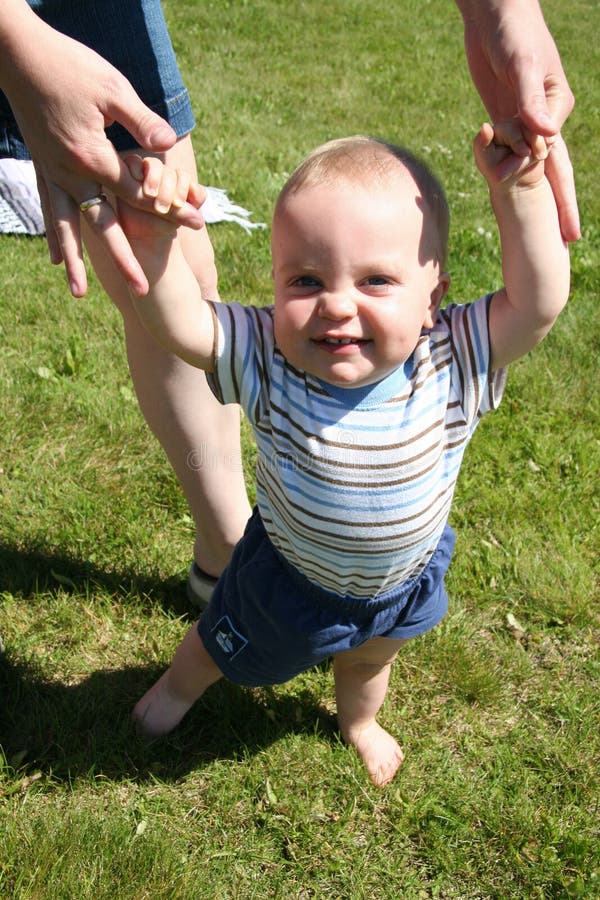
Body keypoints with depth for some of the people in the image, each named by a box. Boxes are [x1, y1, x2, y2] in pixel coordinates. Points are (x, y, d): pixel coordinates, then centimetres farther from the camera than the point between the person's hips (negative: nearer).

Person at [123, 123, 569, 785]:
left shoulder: (451, 365, -31)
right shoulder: (267, 360, -33)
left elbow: (540, 303, -38)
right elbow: (179, 325, -41)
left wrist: (520, 193, -46)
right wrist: (155, 244, -59)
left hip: (401, 586, 2)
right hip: (288, 576, -1)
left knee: (368, 662, 35)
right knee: (224, 645, 29)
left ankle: (358, 720, 72)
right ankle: (179, 686, 66)